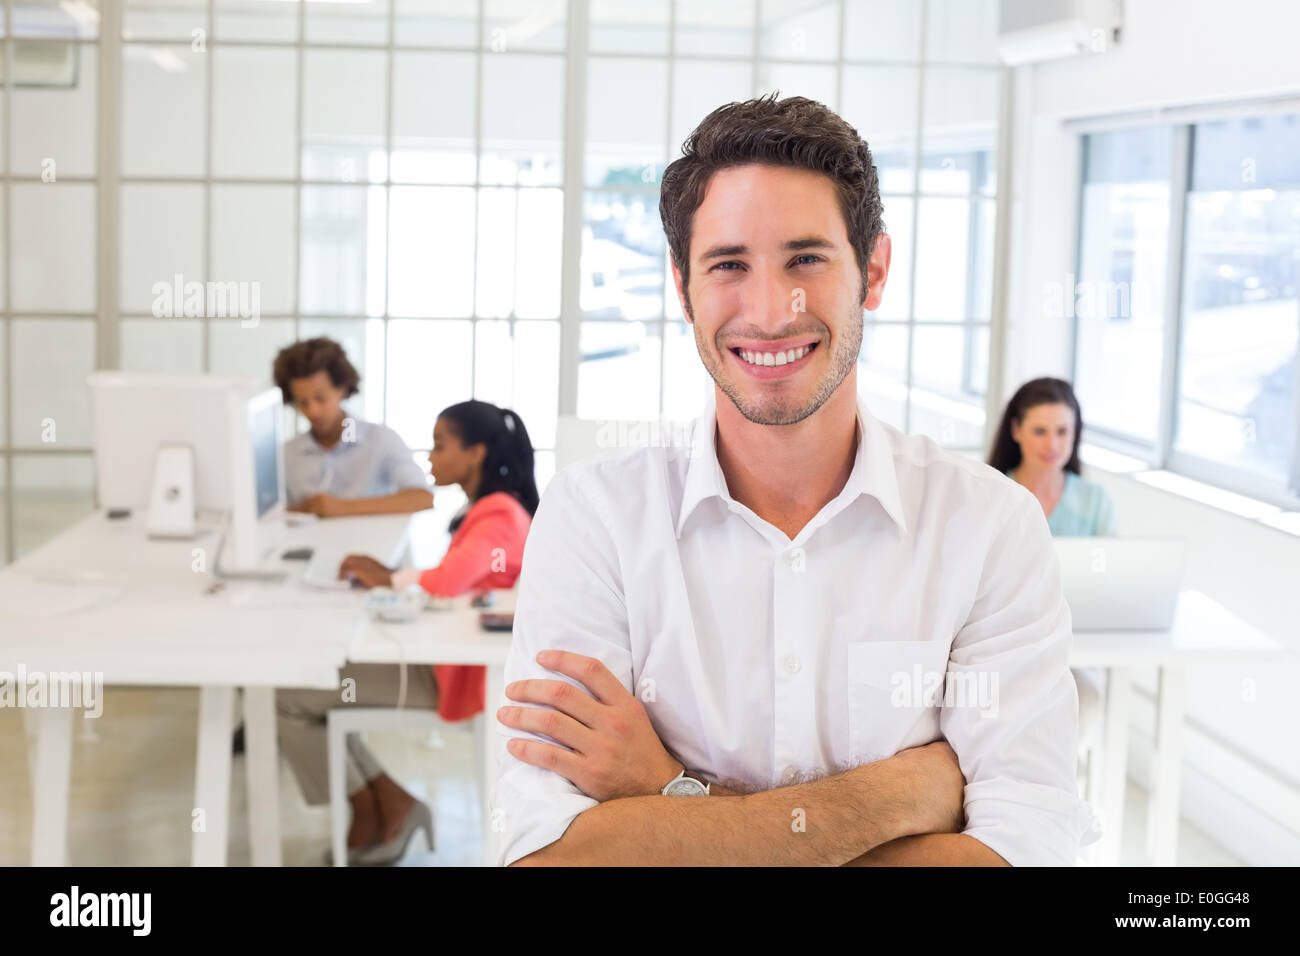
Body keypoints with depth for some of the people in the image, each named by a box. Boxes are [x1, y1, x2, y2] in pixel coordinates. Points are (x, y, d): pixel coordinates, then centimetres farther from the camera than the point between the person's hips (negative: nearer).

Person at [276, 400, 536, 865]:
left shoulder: (499, 516, -20)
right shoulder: (488, 509, 13)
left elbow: (448, 581, -33)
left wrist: (389, 579, -15)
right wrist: (388, 575, -2)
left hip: (453, 674, -10)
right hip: (440, 654, 10)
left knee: (289, 696, -6)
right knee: (312, 672, 11)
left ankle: (370, 814, 11)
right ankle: (390, 807, 9)